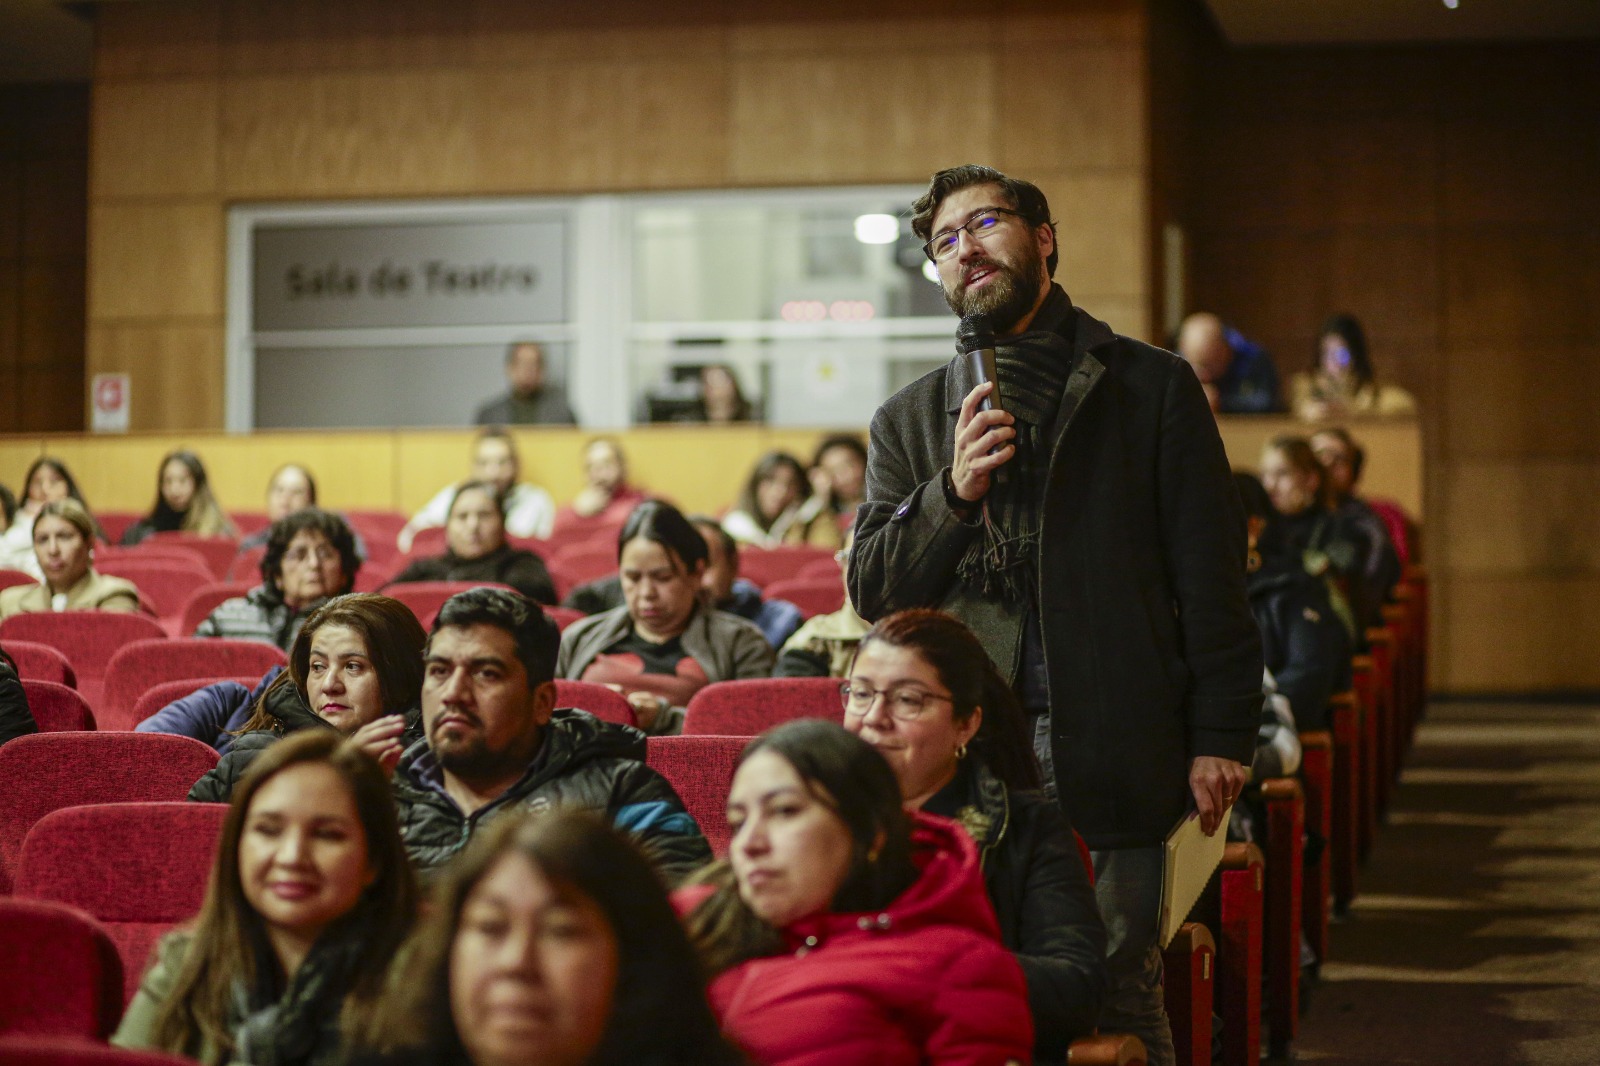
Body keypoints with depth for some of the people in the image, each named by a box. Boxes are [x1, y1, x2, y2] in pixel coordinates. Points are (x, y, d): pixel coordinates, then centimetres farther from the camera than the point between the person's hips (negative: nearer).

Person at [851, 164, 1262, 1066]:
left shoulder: (1153, 388, 8)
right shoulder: (909, 422, 16)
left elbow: (1211, 575, 4)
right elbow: (870, 592, 10)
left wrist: (1220, 738, -3)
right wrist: (953, 493, -7)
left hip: (1108, 753, -2)